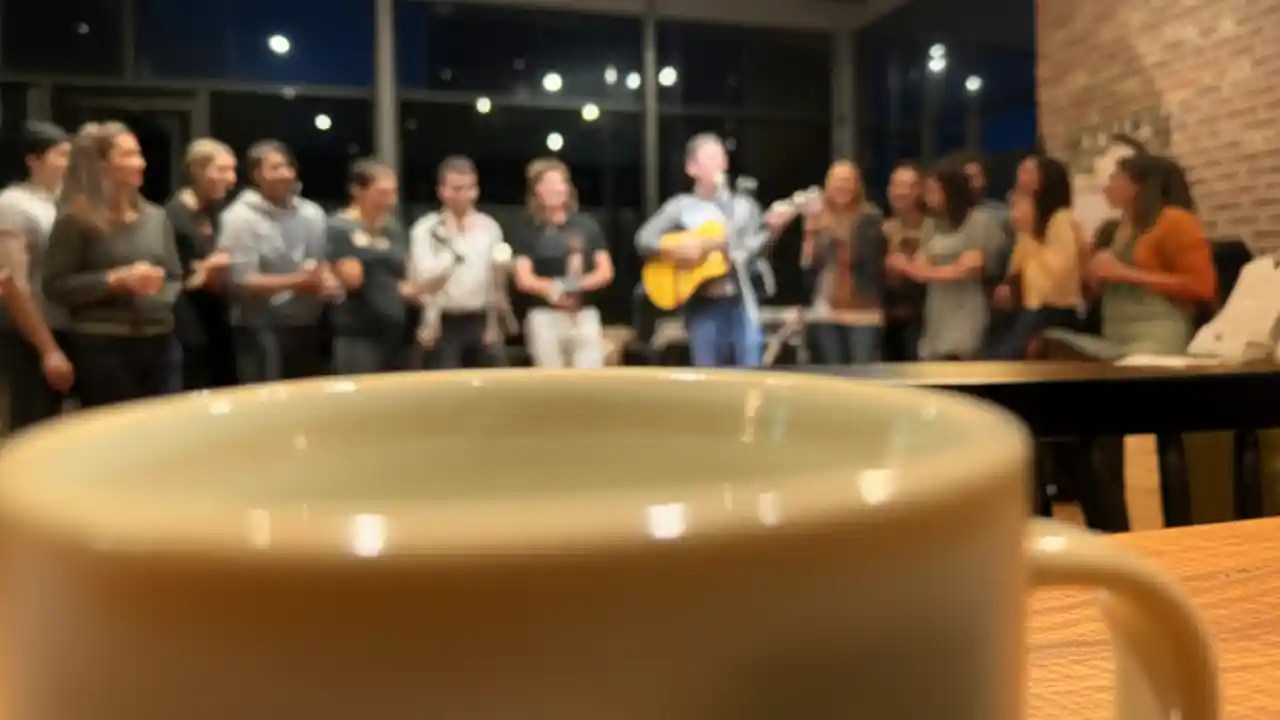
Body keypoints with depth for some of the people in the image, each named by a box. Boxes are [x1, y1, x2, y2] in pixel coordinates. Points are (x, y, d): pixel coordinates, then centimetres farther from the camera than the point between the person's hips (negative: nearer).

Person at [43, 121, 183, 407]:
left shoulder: (156, 216, 12)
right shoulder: (76, 220, -4)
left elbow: (175, 278, 18)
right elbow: (56, 286, -8)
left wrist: (165, 300, -1)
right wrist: (116, 280, -16)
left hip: (161, 344, 5)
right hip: (102, 347, -5)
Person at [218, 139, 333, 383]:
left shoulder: (311, 213, 10)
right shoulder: (240, 217, -10)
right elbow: (241, 281, -15)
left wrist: (328, 280, -5)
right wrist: (296, 282, -21)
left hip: (307, 325, 6)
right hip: (261, 330, -6)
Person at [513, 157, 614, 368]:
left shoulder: (587, 225, 7)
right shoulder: (530, 232, 3)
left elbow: (606, 271, 4)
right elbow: (523, 279, -5)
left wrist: (579, 284, -14)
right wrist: (551, 288, -22)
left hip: (585, 314, 1)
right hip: (545, 316, -1)